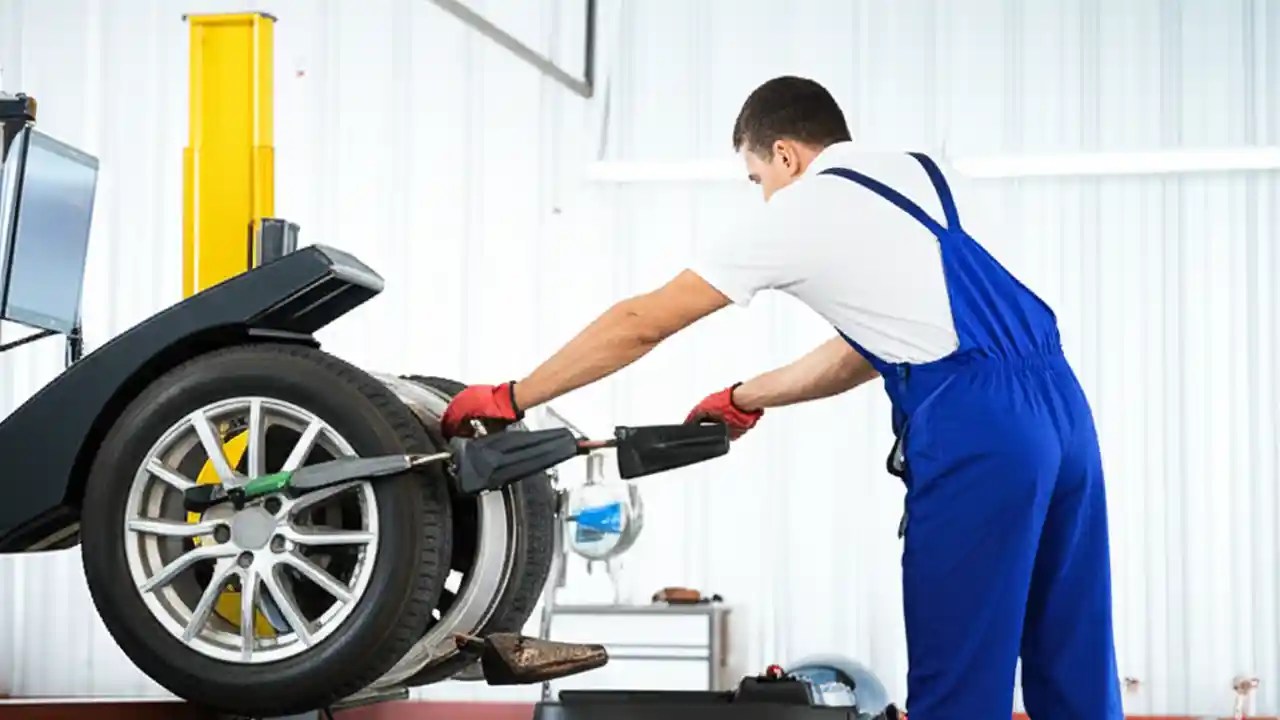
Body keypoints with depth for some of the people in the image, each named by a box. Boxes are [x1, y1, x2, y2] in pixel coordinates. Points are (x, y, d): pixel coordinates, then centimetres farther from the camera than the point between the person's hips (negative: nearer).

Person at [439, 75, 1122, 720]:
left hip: (973, 425, -7)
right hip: (1055, 400, 7)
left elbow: (641, 324, 8)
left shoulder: (797, 212, 5)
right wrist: (746, 398, 38)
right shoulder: (916, 176, 24)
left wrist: (510, 399, 16)